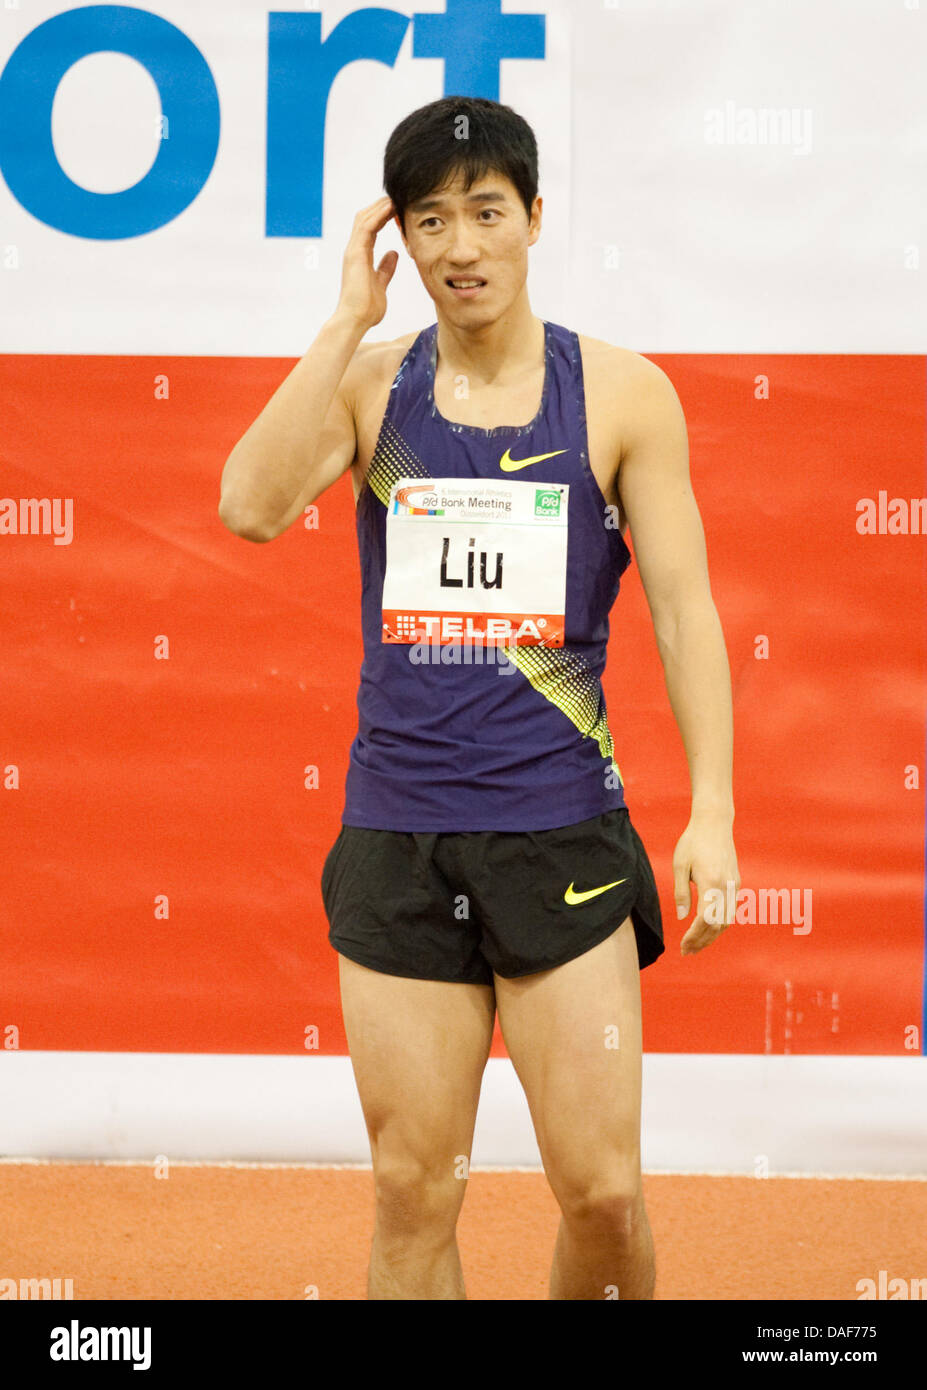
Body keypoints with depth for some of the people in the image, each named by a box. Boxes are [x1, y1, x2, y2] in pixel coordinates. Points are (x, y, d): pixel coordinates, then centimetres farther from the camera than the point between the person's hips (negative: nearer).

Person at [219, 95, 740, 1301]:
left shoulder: (622, 392, 1)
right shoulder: (369, 385, 6)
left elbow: (685, 607, 0)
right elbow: (251, 507, -12)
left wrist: (711, 809, -10)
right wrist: (349, 319, -10)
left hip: (562, 832, -1)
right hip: (396, 832, 2)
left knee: (601, 1190, -4)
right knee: (413, 1195, 3)